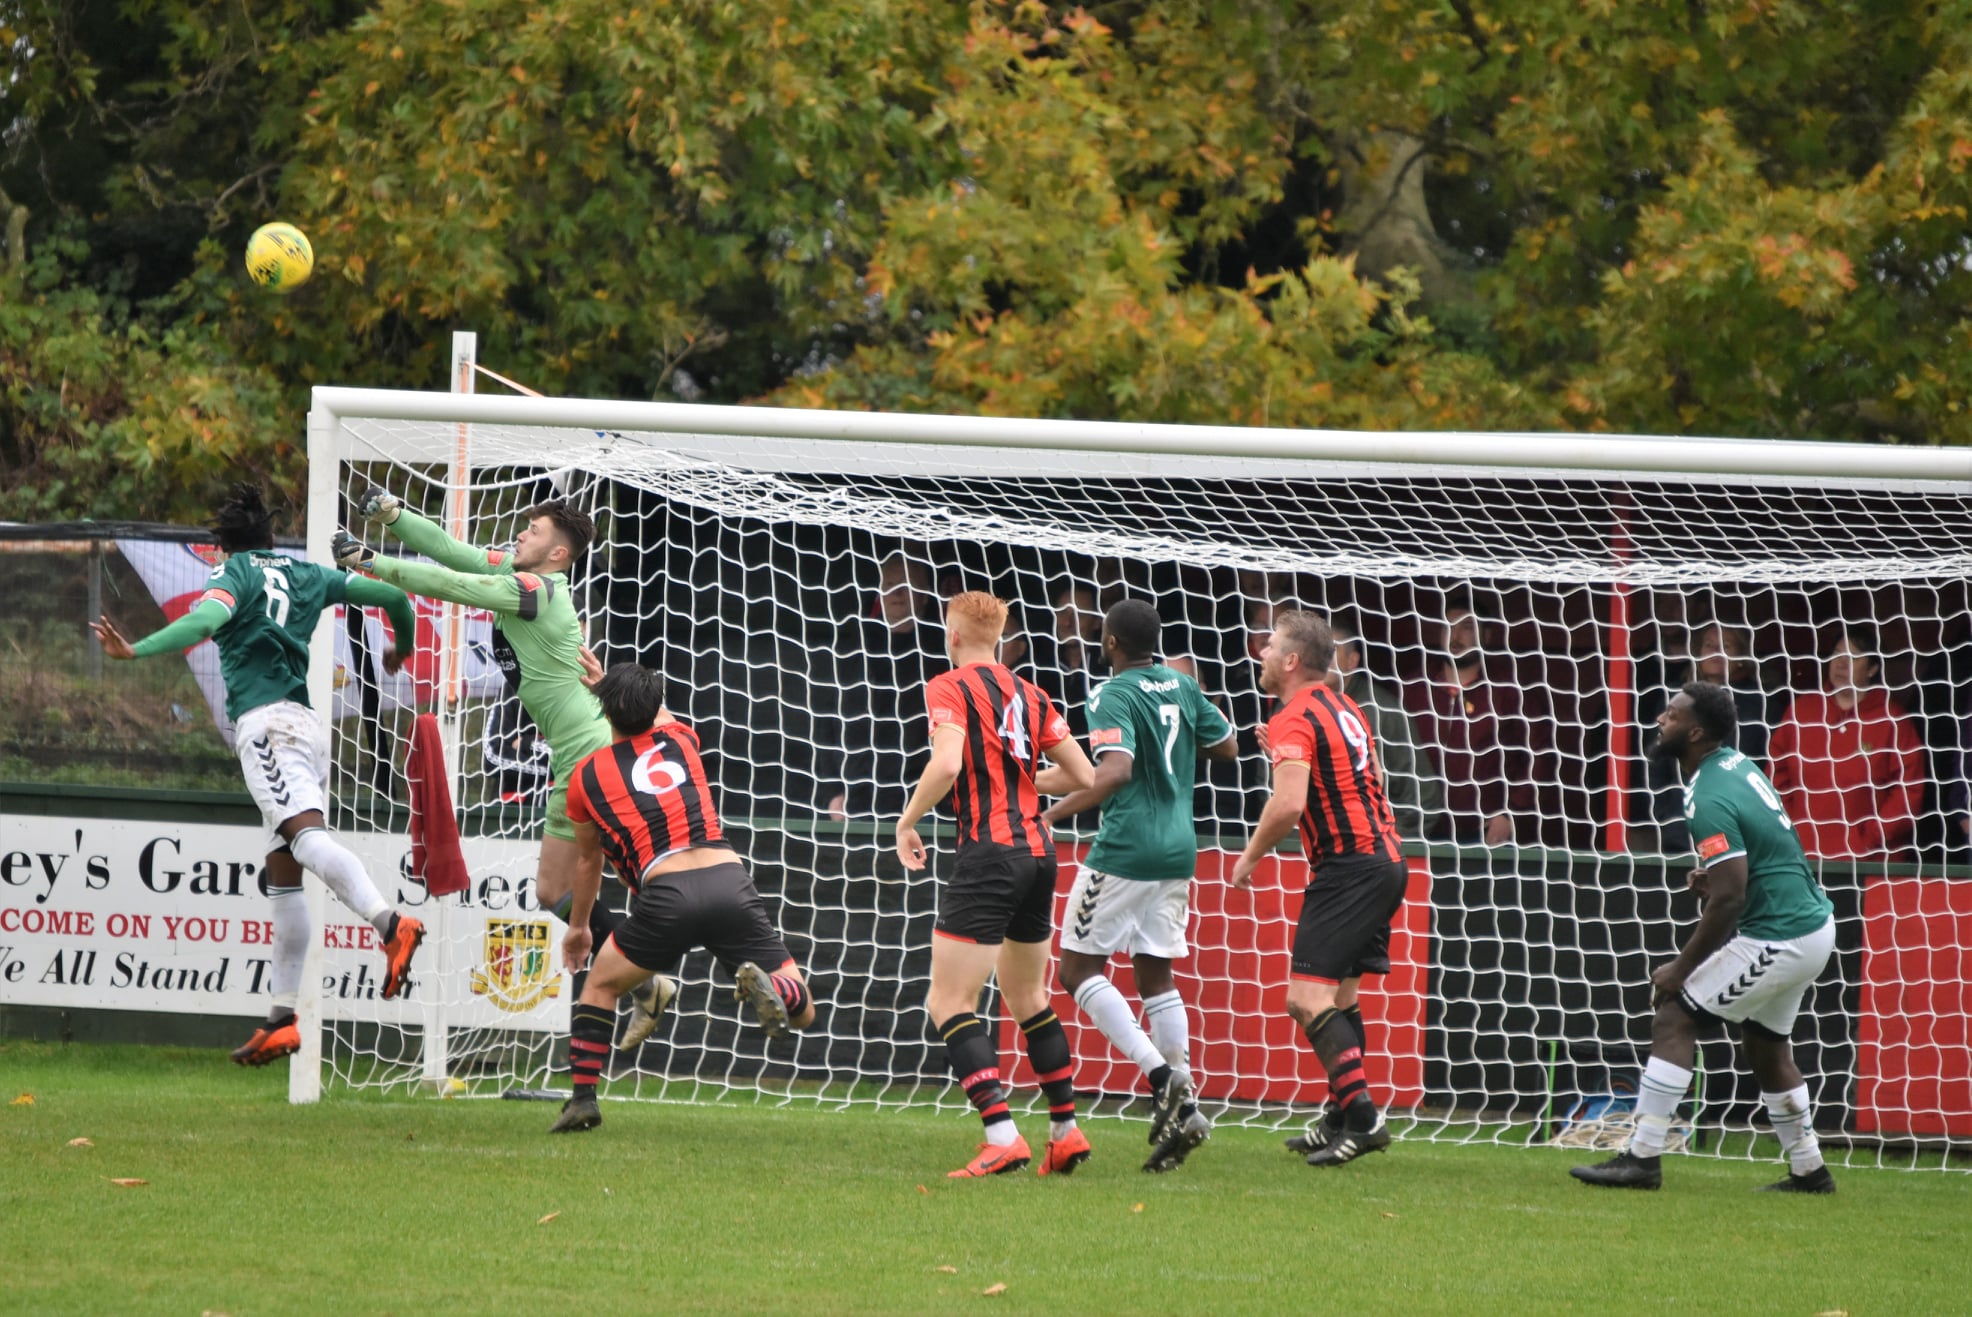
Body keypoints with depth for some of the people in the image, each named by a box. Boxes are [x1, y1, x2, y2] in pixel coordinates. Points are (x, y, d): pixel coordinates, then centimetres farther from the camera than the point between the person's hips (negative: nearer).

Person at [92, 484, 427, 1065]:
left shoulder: (235, 574, 3)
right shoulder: (305, 575, 21)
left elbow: (204, 622, -18)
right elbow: (391, 595, 25)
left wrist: (135, 650, -27)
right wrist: (402, 647, 45)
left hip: (265, 720, -8)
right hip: (307, 723, 8)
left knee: (305, 834, -27)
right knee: (283, 873, 9)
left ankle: (390, 924, -52)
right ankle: (281, 1021, 8)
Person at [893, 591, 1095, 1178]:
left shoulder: (949, 688, -5)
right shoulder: (1029, 694, 13)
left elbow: (947, 762, -22)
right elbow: (1082, 775, 13)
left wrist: (908, 820, -8)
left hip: (989, 854, -7)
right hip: (1037, 850, 7)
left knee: (948, 1003, -6)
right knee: (1027, 1000, 22)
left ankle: (1002, 1135, -20)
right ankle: (1065, 1130, 22)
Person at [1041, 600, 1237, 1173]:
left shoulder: (1112, 698, -12)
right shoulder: (1181, 686, 9)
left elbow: (1115, 770, -26)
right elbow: (1226, 744, 20)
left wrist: (1051, 816, -23)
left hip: (1125, 848, -7)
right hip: (1178, 849, 7)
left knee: (1079, 968, 1)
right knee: (1156, 974, 13)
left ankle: (1161, 1078, -15)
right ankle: (1182, 1101, 4)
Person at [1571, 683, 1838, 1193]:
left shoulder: (1709, 801, -21)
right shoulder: (1736, 764, 8)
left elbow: (1728, 899, -25)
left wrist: (1682, 969, -17)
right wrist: (1716, 874, 11)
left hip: (1777, 938, -10)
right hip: (1814, 922, 10)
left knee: (1674, 1014, -8)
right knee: (1765, 1042, 23)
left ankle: (1642, 1158, -10)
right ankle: (1809, 1170, 30)